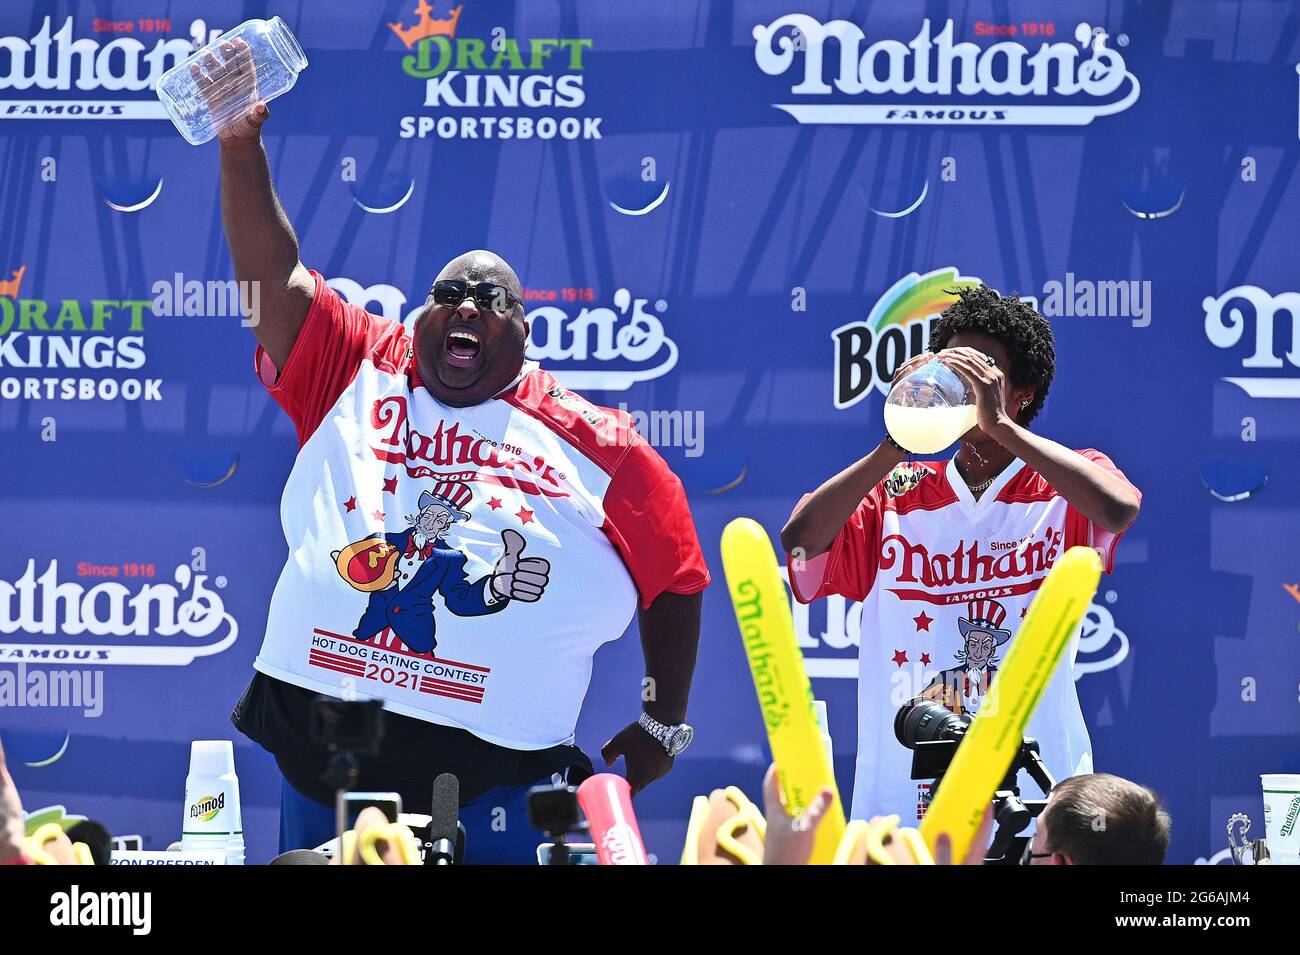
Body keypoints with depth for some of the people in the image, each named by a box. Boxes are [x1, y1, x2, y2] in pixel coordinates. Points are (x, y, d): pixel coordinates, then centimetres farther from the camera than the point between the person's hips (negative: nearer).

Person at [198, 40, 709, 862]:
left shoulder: (595, 446, 3)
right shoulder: (355, 371, 7)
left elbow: (675, 580, 11)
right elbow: (272, 274, -2)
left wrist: (665, 724, 11)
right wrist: (241, 144, -14)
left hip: (491, 771, -2)